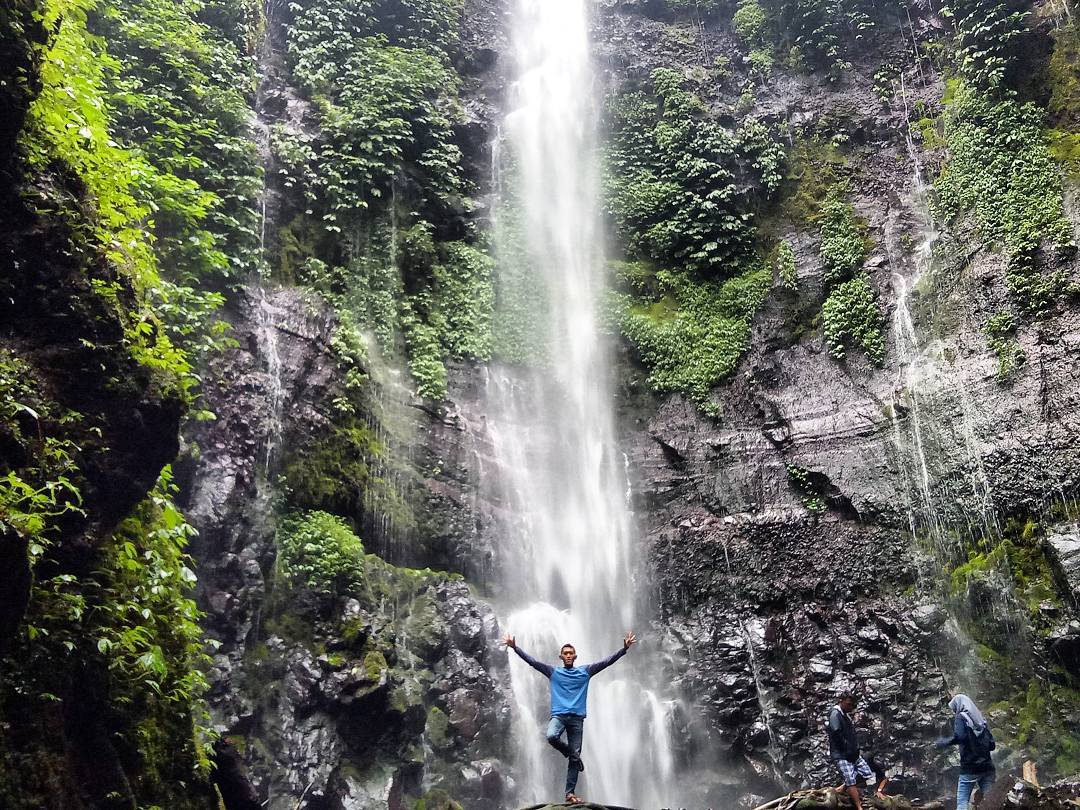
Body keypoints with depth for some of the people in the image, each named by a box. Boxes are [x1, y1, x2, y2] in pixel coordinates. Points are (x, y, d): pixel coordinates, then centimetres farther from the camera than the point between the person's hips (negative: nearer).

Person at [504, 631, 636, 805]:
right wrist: (515, 647, -7)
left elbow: (607, 662, 5)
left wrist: (624, 649, -5)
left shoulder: (585, 672, 11)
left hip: (577, 718, 1)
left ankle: (570, 793, 3)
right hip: (558, 715, -1)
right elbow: (531, 661, 3)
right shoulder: (553, 672, 10)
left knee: (574, 758, -2)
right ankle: (570, 752, 0)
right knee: (551, 737, -31)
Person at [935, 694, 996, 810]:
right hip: (987, 767, 6)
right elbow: (992, 745, 15)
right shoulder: (981, 719, 15)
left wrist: (944, 742, -7)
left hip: (970, 768, -6)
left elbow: (959, 737, -20)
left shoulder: (961, 717, -2)